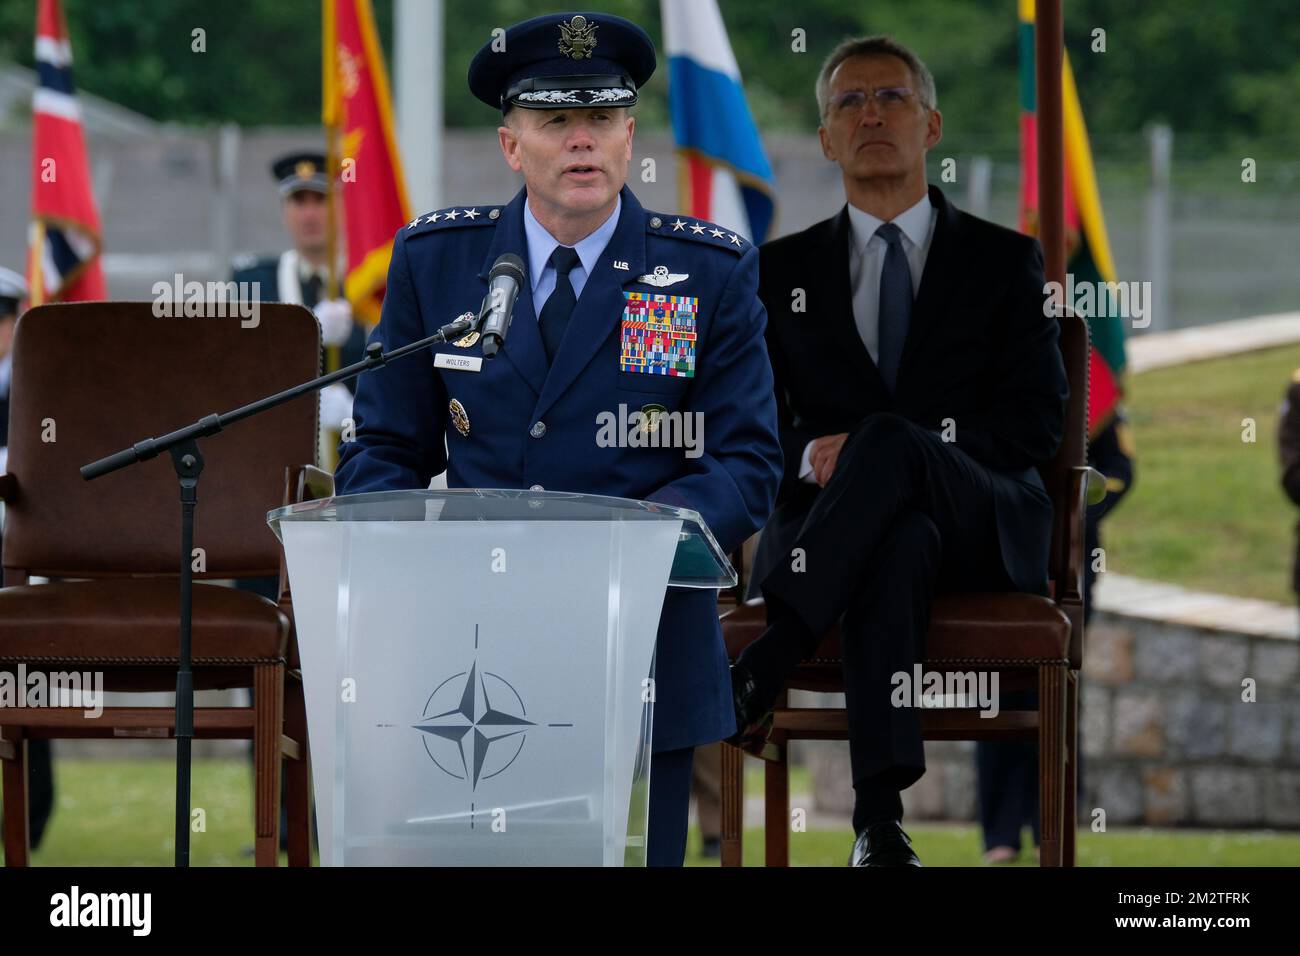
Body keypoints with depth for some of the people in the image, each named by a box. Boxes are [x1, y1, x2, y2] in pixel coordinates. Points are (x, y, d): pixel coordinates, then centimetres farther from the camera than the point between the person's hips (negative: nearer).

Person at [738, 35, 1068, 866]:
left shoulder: (1005, 261, 14)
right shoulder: (785, 270, 19)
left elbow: (1036, 423, 2)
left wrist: (874, 445, -12)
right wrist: (810, 455, -14)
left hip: (980, 526, 0)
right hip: (828, 513, 0)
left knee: (889, 442, -37)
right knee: (898, 540, -40)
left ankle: (760, 670, -44)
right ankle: (879, 821, -52)